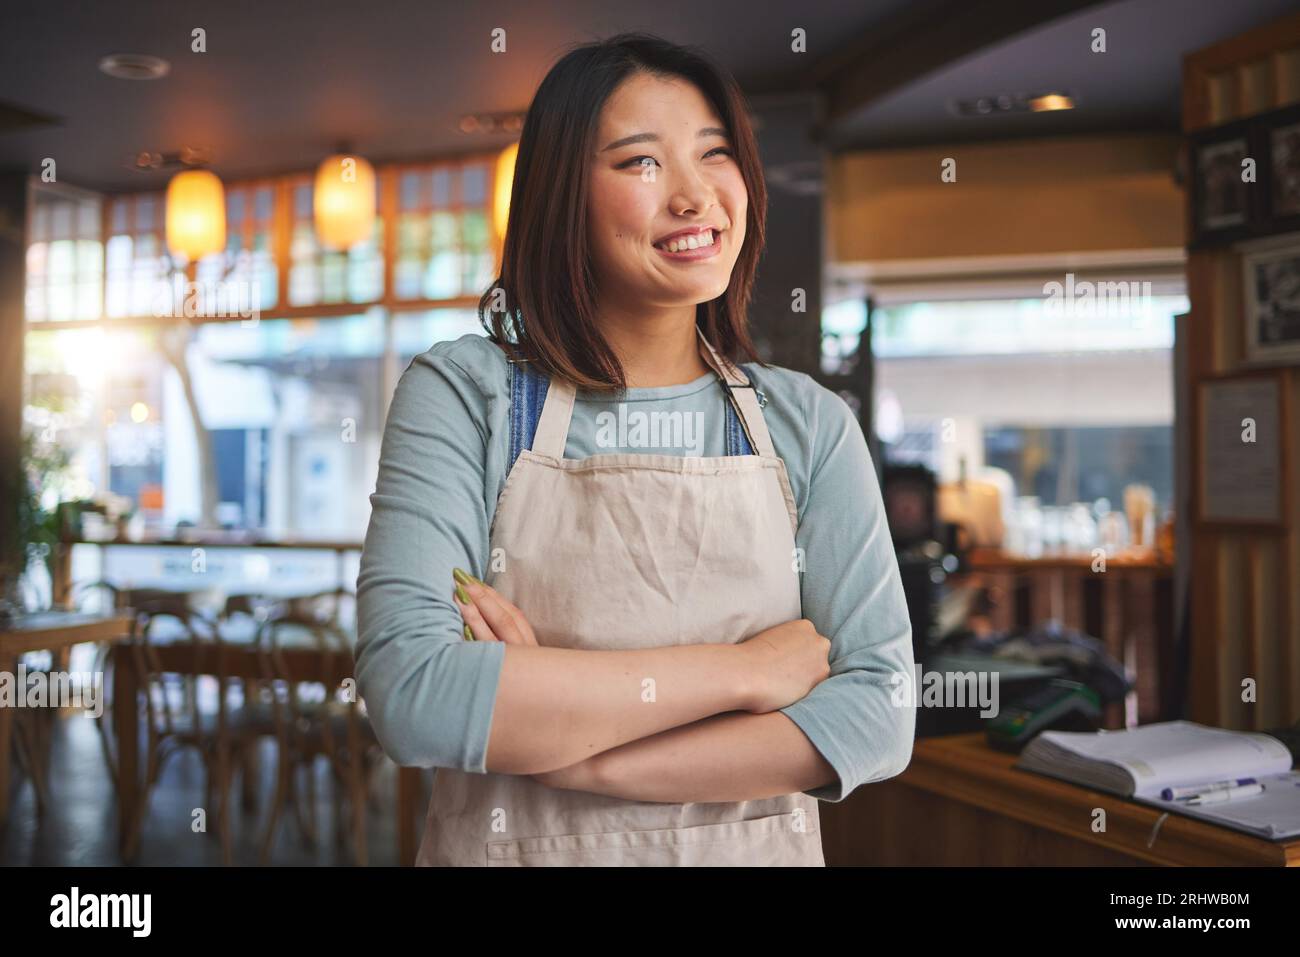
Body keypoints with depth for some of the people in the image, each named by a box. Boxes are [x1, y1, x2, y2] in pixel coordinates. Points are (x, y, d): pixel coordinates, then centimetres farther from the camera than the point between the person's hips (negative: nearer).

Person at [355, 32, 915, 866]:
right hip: (506, 843, -1)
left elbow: (876, 710, -14)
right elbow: (412, 696, -24)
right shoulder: (460, 395, -12)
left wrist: (573, 756, -23)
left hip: (755, 845, 2)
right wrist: (740, 669, -21)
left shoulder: (810, 424, -6)